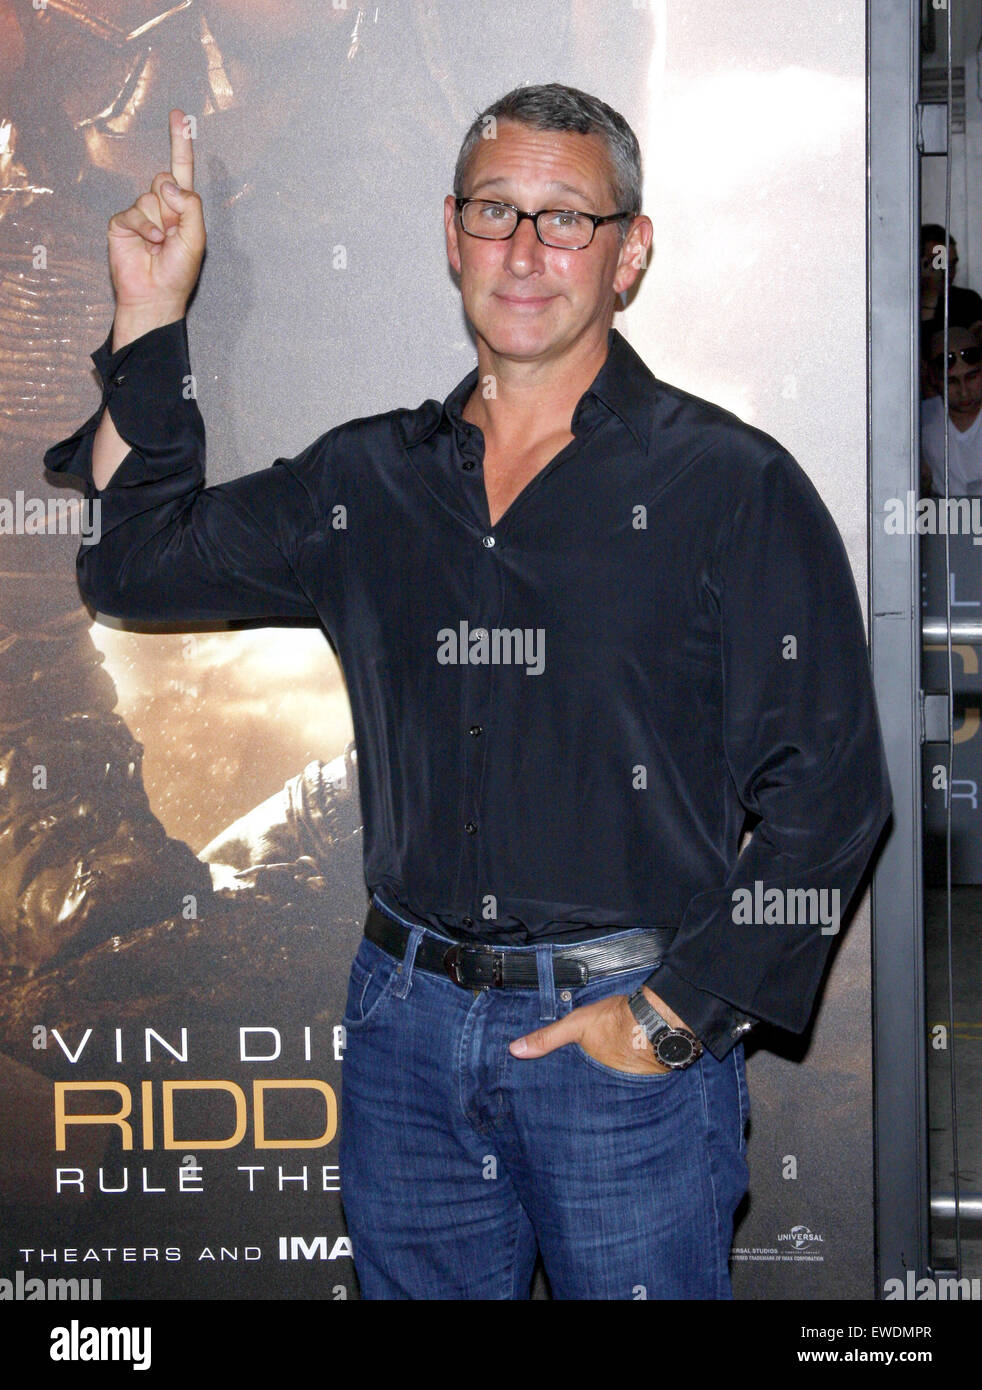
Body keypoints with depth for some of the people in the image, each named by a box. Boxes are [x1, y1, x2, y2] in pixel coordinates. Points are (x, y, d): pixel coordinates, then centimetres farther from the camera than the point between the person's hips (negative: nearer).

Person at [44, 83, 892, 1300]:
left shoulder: (731, 487, -5)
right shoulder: (367, 480, 8)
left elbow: (827, 791, -6)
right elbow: (137, 560, 14)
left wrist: (679, 1015, -11)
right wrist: (150, 321, 7)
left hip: (626, 1032, -4)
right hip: (406, 1026, 4)